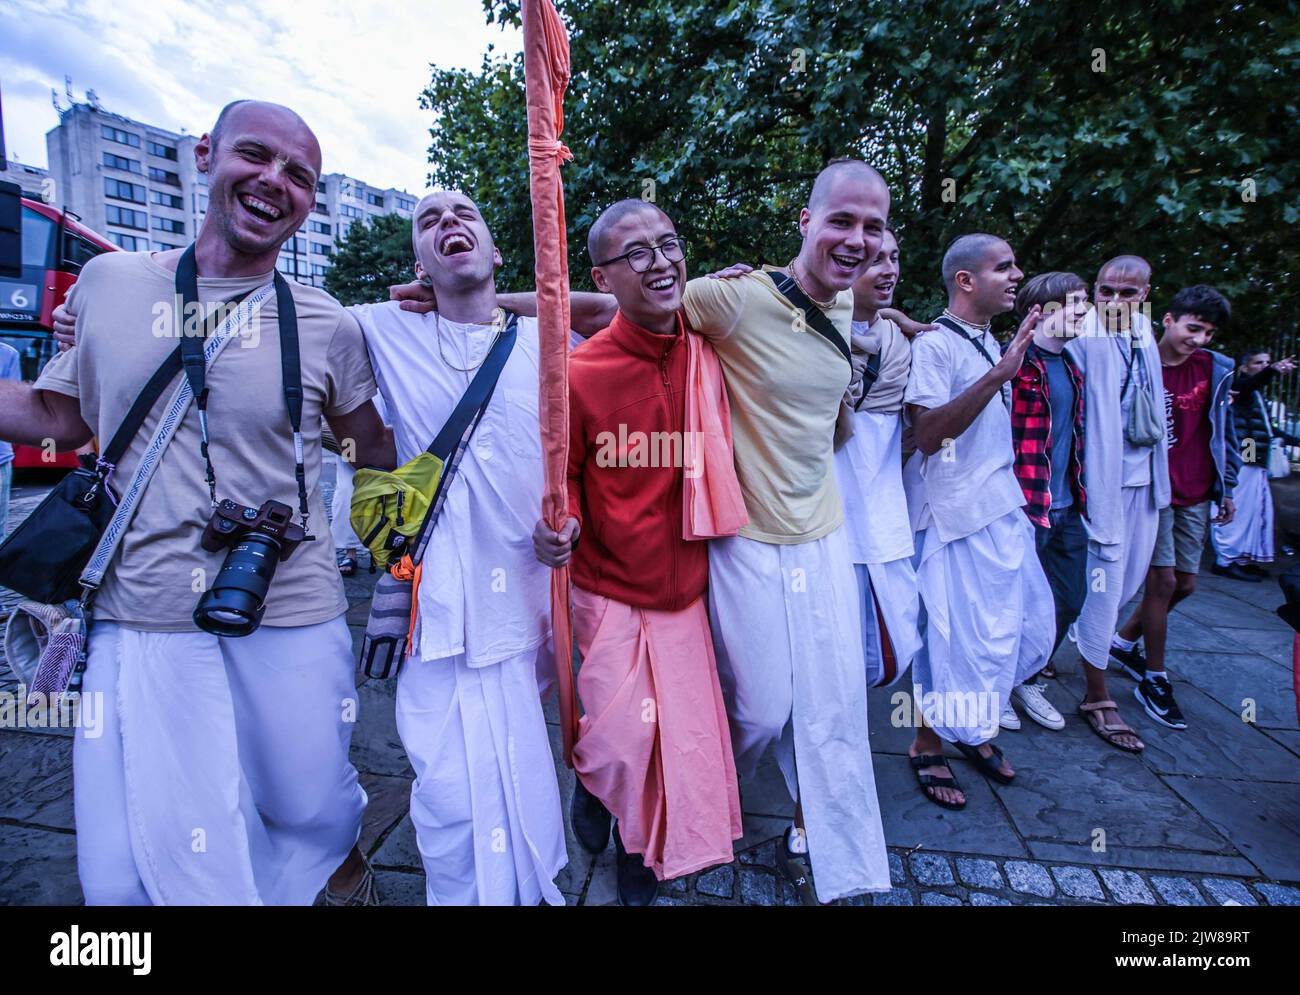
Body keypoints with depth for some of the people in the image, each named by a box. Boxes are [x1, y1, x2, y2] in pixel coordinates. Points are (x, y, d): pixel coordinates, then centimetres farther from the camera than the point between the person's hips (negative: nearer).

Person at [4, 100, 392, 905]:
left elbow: (382, 454, 7)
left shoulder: (329, 327, -2)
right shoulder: (108, 282, 4)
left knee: (315, 815, 18)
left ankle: (345, 868, 53)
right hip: (138, 623, 2)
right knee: (125, 872, 7)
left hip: (289, 625, -1)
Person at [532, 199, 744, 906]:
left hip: (687, 589, 4)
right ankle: (590, 778, 39)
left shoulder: (708, 355, -2)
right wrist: (560, 524, -21)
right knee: (622, 746, -1)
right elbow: (563, 476, -4)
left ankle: (641, 849, 42)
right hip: (609, 591, -3)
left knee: (684, 739, 11)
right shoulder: (581, 371, -15)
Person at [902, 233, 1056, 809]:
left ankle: (974, 733, 35)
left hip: (1003, 510, 10)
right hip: (956, 515, -9)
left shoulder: (989, 341, 14)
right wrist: (996, 376, -29)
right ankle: (927, 747, 20)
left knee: (1027, 626, 16)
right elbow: (927, 434, -25)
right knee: (959, 639, -3)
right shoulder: (934, 346, -13)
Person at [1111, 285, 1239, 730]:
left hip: (1194, 494, 5)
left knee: (1184, 584, 9)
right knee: (1163, 580, -6)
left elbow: (1222, 429, 13)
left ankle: (1125, 639, 32)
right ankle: (1154, 679, 8)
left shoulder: (1214, 368, 5)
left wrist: (1226, 487, 14)